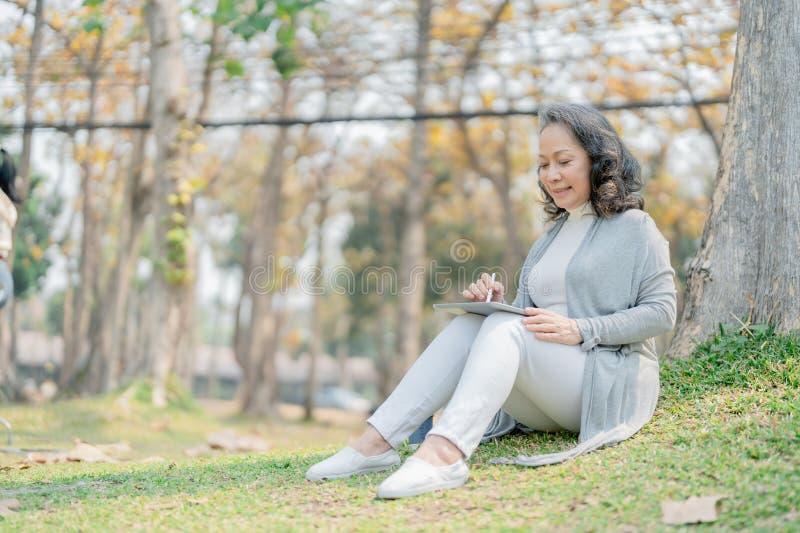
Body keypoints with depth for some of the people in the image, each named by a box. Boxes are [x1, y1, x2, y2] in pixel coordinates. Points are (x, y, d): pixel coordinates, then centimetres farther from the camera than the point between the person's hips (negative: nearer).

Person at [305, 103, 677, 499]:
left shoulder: (633, 227, 2)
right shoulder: (553, 235, 22)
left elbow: (661, 311, -7)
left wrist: (579, 330, -19)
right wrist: (496, 303, -3)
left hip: (607, 385, -6)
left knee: (506, 328, -31)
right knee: (469, 324, -19)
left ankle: (444, 454, -54)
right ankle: (377, 441, -33)